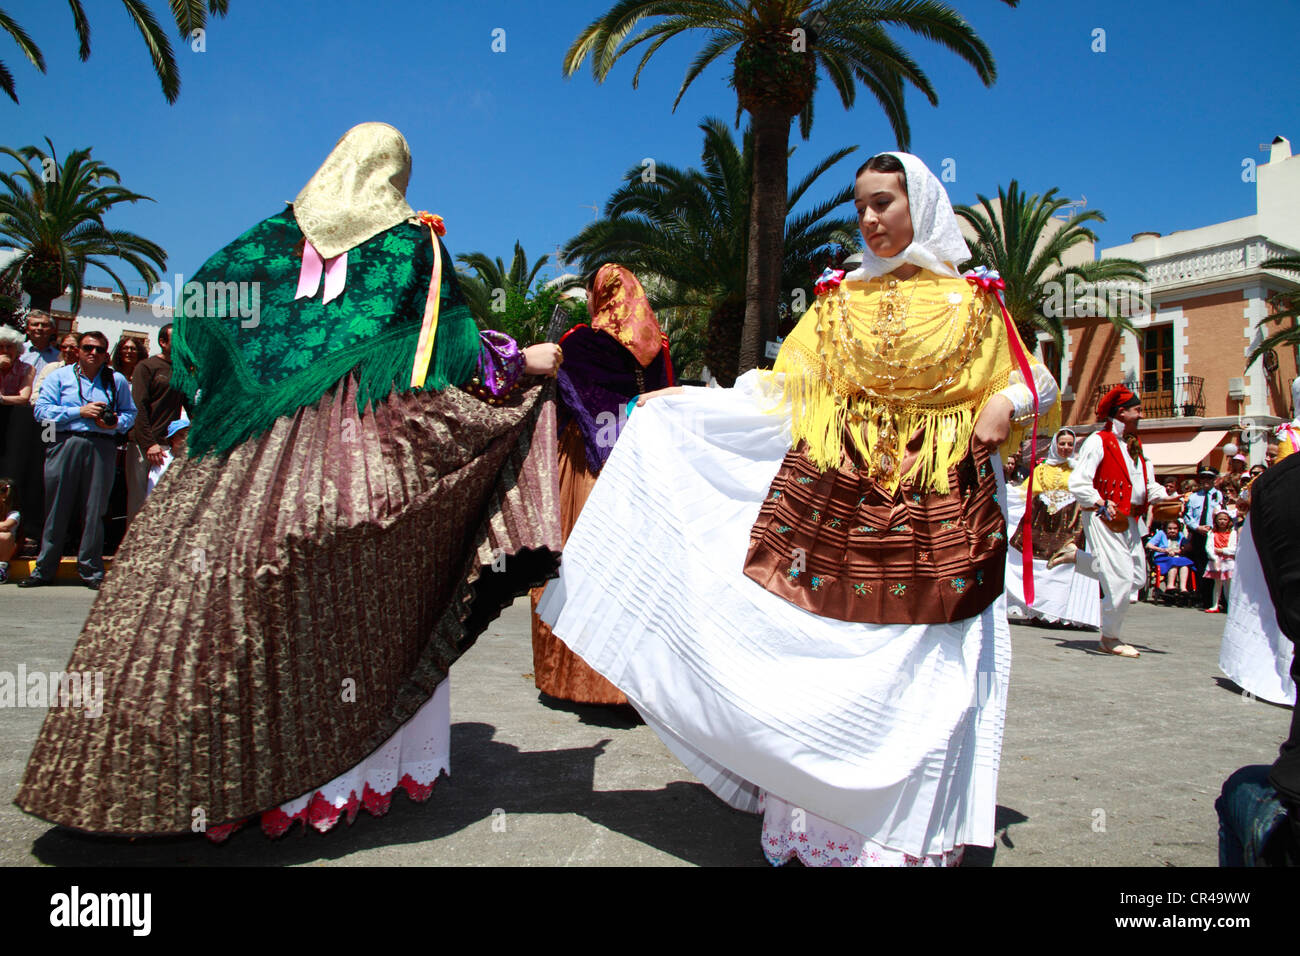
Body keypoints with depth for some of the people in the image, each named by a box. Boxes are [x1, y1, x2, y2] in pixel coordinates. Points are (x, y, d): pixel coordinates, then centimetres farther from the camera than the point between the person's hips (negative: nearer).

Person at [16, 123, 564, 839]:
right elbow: (451, 346, 4)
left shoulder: (281, 232, 15)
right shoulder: (412, 242, 7)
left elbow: (199, 298, 14)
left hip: (261, 441, 2)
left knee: (228, 573, 2)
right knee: (354, 592, 0)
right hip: (362, 440, -2)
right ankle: (349, 760, 5)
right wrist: (521, 363, 16)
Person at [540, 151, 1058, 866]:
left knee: (924, 672, 0)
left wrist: (1005, 405, -8)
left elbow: (1036, 382, 14)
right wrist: (675, 401, 9)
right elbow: (781, 393, 12)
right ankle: (814, 819, 14)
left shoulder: (971, 301, 9)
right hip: (831, 500, 2)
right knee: (821, 663, -1)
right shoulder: (838, 297, 14)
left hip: (935, 517, -1)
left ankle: (920, 832, 16)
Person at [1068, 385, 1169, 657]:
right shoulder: (1098, 441, -9)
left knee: (1138, 577, 10)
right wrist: (1102, 505, -20)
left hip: (1129, 520, 9)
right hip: (1104, 519, -9)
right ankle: (1110, 637, 6)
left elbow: (1147, 484, 22)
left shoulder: (1134, 445, 18)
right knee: (1120, 578, -10)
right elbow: (1077, 483, -15)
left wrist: (1164, 497, 4)